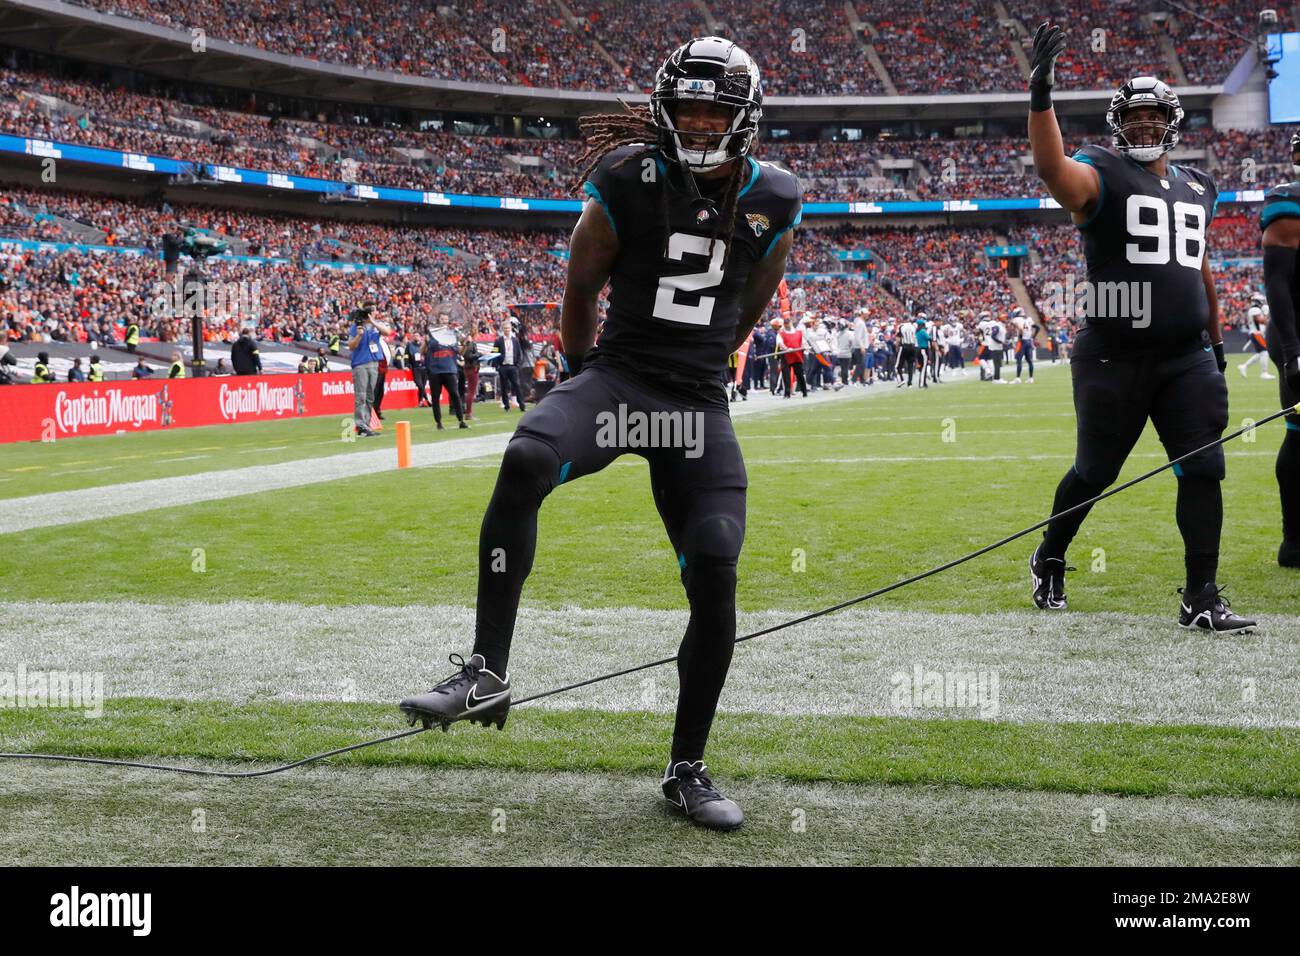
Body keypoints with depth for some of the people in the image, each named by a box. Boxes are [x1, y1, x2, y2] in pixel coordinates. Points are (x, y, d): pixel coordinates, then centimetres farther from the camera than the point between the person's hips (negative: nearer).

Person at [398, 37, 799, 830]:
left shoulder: (773, 201, 3)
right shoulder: (629, 180, -4)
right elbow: (581, 285, 9)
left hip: (700, 403, 2)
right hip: (618, 374, -2)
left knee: (715, 575, -9)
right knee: (526, 460, -34)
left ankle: (688, 769, 8)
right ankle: (488, 671, -26)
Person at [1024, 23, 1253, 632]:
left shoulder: (1197, 188, 15)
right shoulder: (1102, 174, -5)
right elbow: (1053, 170, -29)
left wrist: (1216, 339, 27)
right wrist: (1041, 96, -42)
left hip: (1187, 358, 5)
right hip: (1114, 359, -5)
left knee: (1203, 469, -3)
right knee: (1095, 472, 8)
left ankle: (1201, 598, 4)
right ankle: (1048, 559, 33)